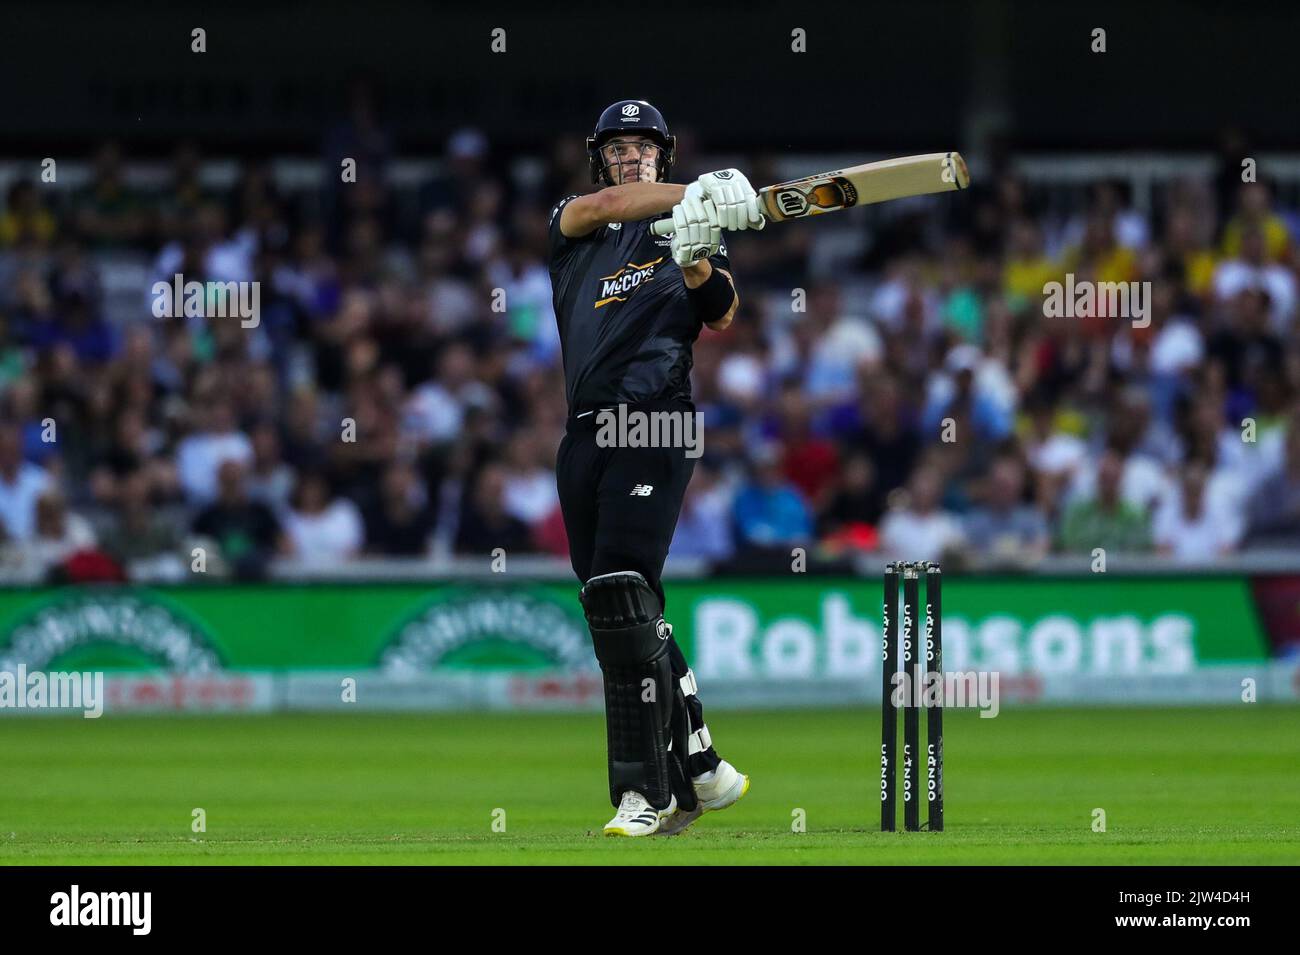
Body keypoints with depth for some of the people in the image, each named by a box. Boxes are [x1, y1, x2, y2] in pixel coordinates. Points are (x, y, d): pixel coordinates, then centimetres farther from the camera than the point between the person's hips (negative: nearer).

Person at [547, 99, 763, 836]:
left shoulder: (681, 230, 10)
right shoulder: (573, 224, 17)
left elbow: (720, 318, -4)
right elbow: (603, 206, -7)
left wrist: (695, 260, -25)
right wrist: (695, 195, -22)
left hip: (656, 426, -5)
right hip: (585, 436, 5)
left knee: (621, 594, -18)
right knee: (620, 612, 5)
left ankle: (647, 789, -18)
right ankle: (697, 772, 15)